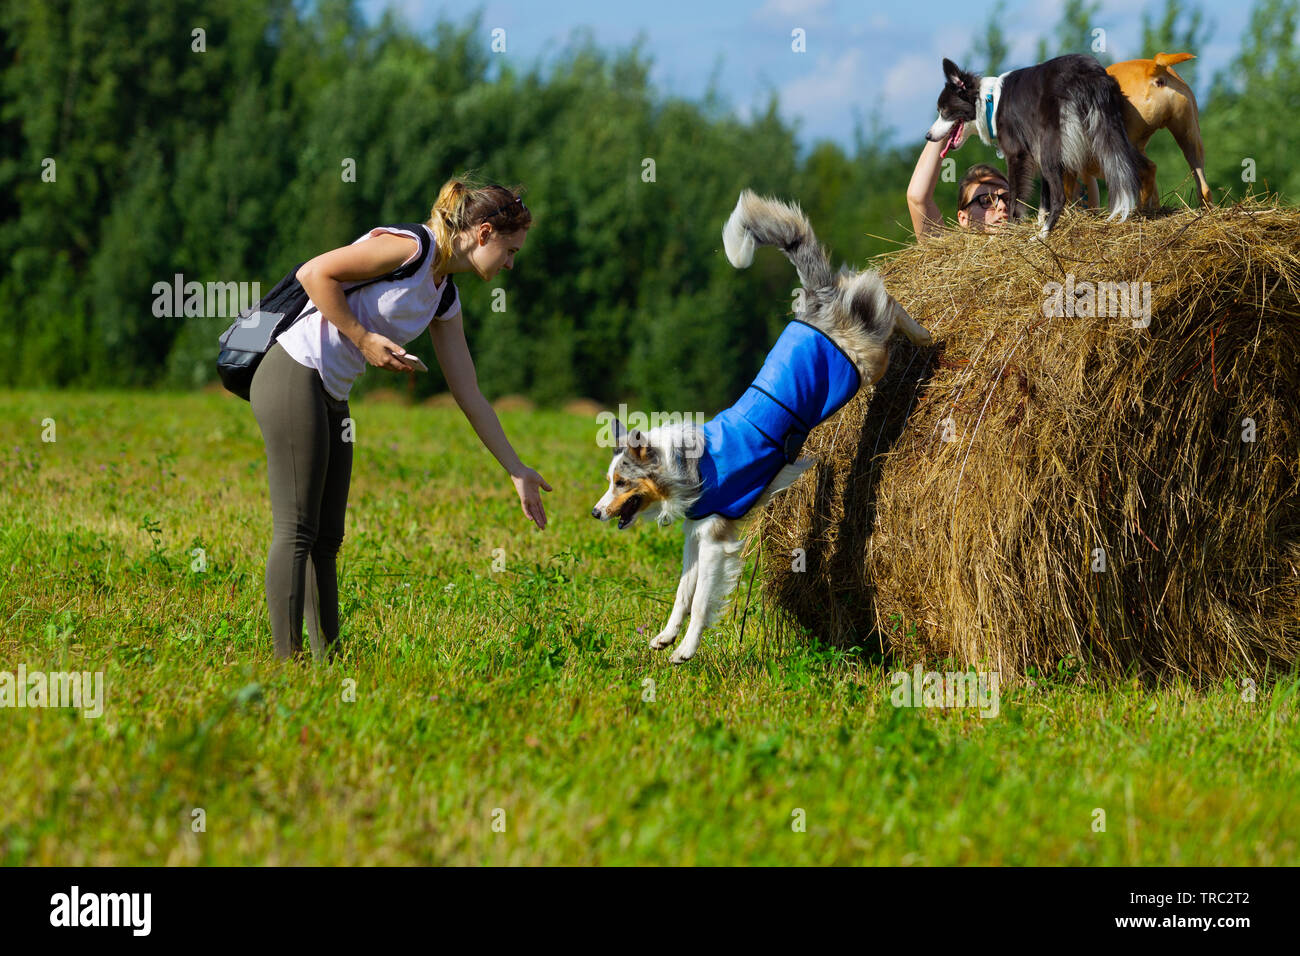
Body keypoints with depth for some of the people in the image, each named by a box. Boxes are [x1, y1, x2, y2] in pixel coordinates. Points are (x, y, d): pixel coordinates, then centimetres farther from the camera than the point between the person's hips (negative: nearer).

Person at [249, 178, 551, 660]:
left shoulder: (444, 298, 15)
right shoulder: (411, 248, -12)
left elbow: (469, 394, 17)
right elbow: (315, 273, -17)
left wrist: (517, 470, 17)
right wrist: (364, 339, -14)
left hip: (330, 398, 10)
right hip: (294, 377, -10)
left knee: (326, 538, 9)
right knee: (297, 531, -10)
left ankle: (326, 659, 11)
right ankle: (287, 660, -9)